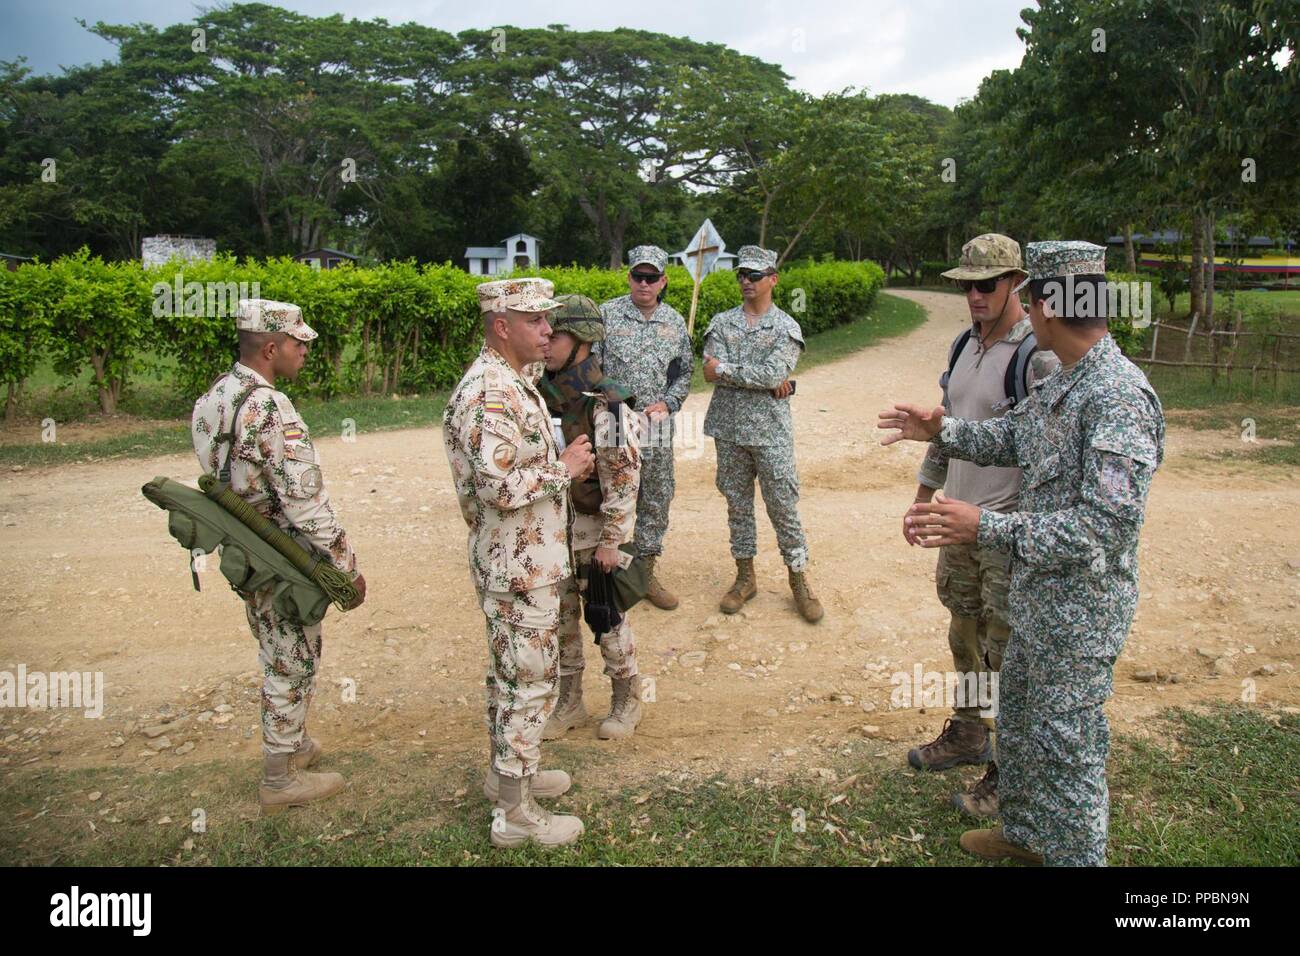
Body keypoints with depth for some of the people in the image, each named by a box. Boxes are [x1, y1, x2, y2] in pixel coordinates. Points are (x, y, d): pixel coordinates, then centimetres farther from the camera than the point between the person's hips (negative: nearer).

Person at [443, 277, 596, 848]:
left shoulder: (515, 382, 9)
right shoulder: (487, 395, -23)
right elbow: (501, 486, -30)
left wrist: (564, 462, 7)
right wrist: (564, 467, -17)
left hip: (530, 561, 10)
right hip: (518, 568, -10)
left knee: (514, 673, 21)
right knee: (527, 682, 1)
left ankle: (508, 770, 39)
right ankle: (515, 814, 14)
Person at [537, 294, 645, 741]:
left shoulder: (605, 404, -19)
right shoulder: (544, 393, 2)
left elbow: (622, 479, -19)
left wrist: (610, 540, -18)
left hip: (594, 524, -6)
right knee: (559, 615, 14)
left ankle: (627, 701, 27)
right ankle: (568, 703, 30)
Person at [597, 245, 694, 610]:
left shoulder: (675, 322, 7)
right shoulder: (607, 314, -4)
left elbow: (685, 371, 14)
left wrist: (668, 403, -3)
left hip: (657, 426, 4)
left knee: (657, 499, 10)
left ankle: (647, 570, 24)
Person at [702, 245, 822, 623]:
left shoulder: (787, 327, -1)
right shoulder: (722, 322, 6)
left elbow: (774, 373, -18)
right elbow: (712, 371, -11)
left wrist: (725, 370, -13)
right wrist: (766, 380, -16)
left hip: (771, 431, -3)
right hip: (730, 429, 3)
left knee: (784, 506, 3)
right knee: (737, 503, 12)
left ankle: (799, 578, 17)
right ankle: (745, 577, 25)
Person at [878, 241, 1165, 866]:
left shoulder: (1119, 398, -26)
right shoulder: (1061, 382, 5)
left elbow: (1105, 526, -32)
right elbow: (1013, 438, 23)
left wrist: (984, 527, -35)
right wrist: (943, 433, 15)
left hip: (1080, 613, -10)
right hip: (1036, 600, 10)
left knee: (1065, 750, 6)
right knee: (1016, 723, 24)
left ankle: (1072, 855, 27)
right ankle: (1024, 834, 45)